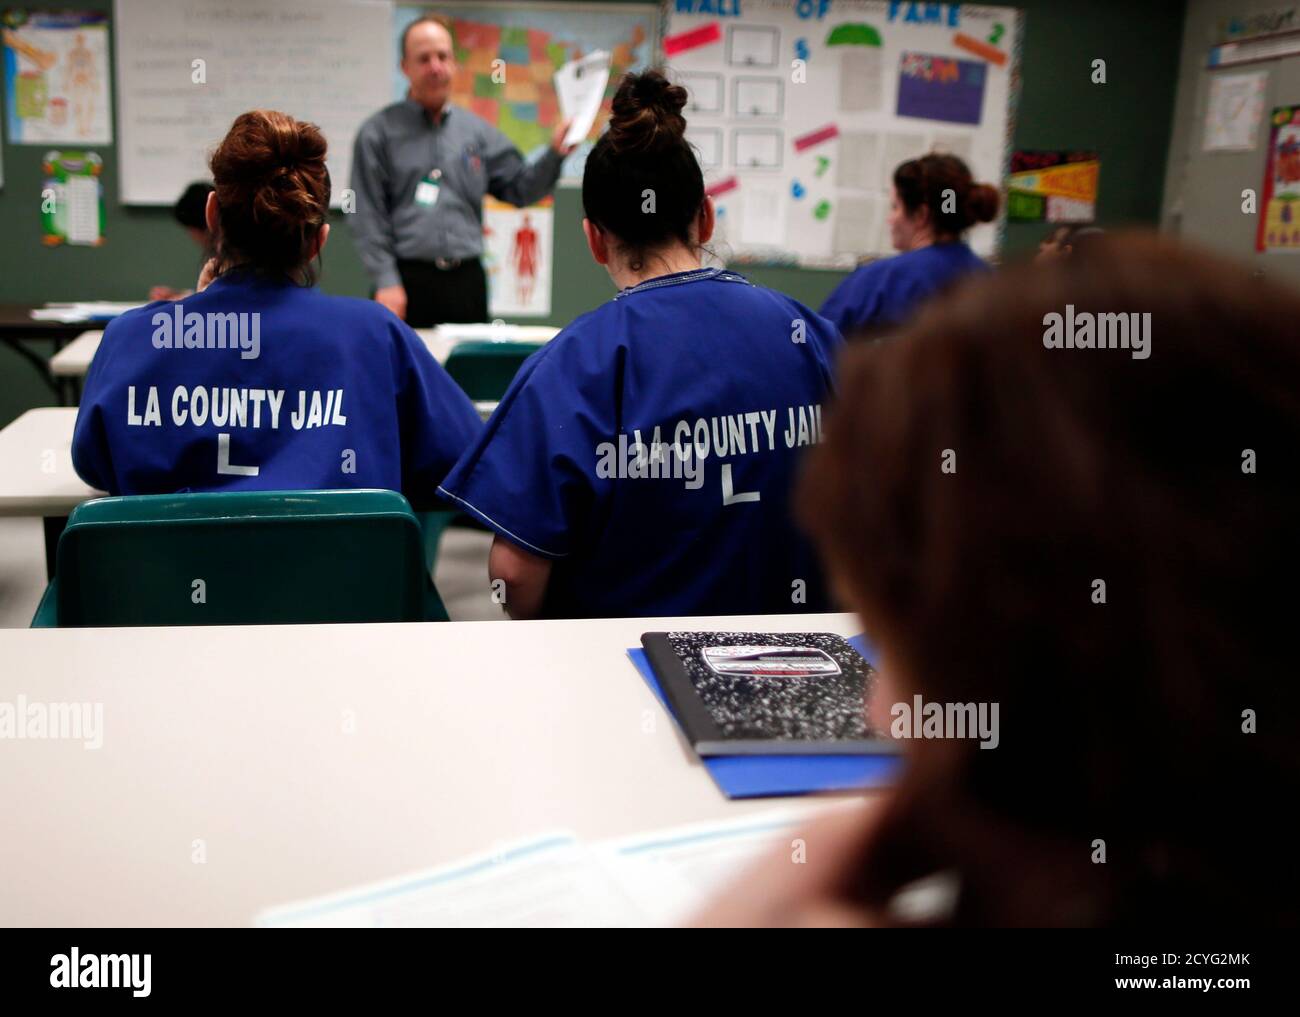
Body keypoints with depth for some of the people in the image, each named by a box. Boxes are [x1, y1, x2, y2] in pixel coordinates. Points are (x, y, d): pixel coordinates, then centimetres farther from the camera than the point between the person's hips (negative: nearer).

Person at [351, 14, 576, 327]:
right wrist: (386, 282, -10)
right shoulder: (378, 133, 2)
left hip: (466, 279, 3)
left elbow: (519, 189, 13)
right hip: (407, 280, -3)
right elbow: (368, 217, -2)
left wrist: (554, 153, -3)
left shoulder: (477, 131, 12)